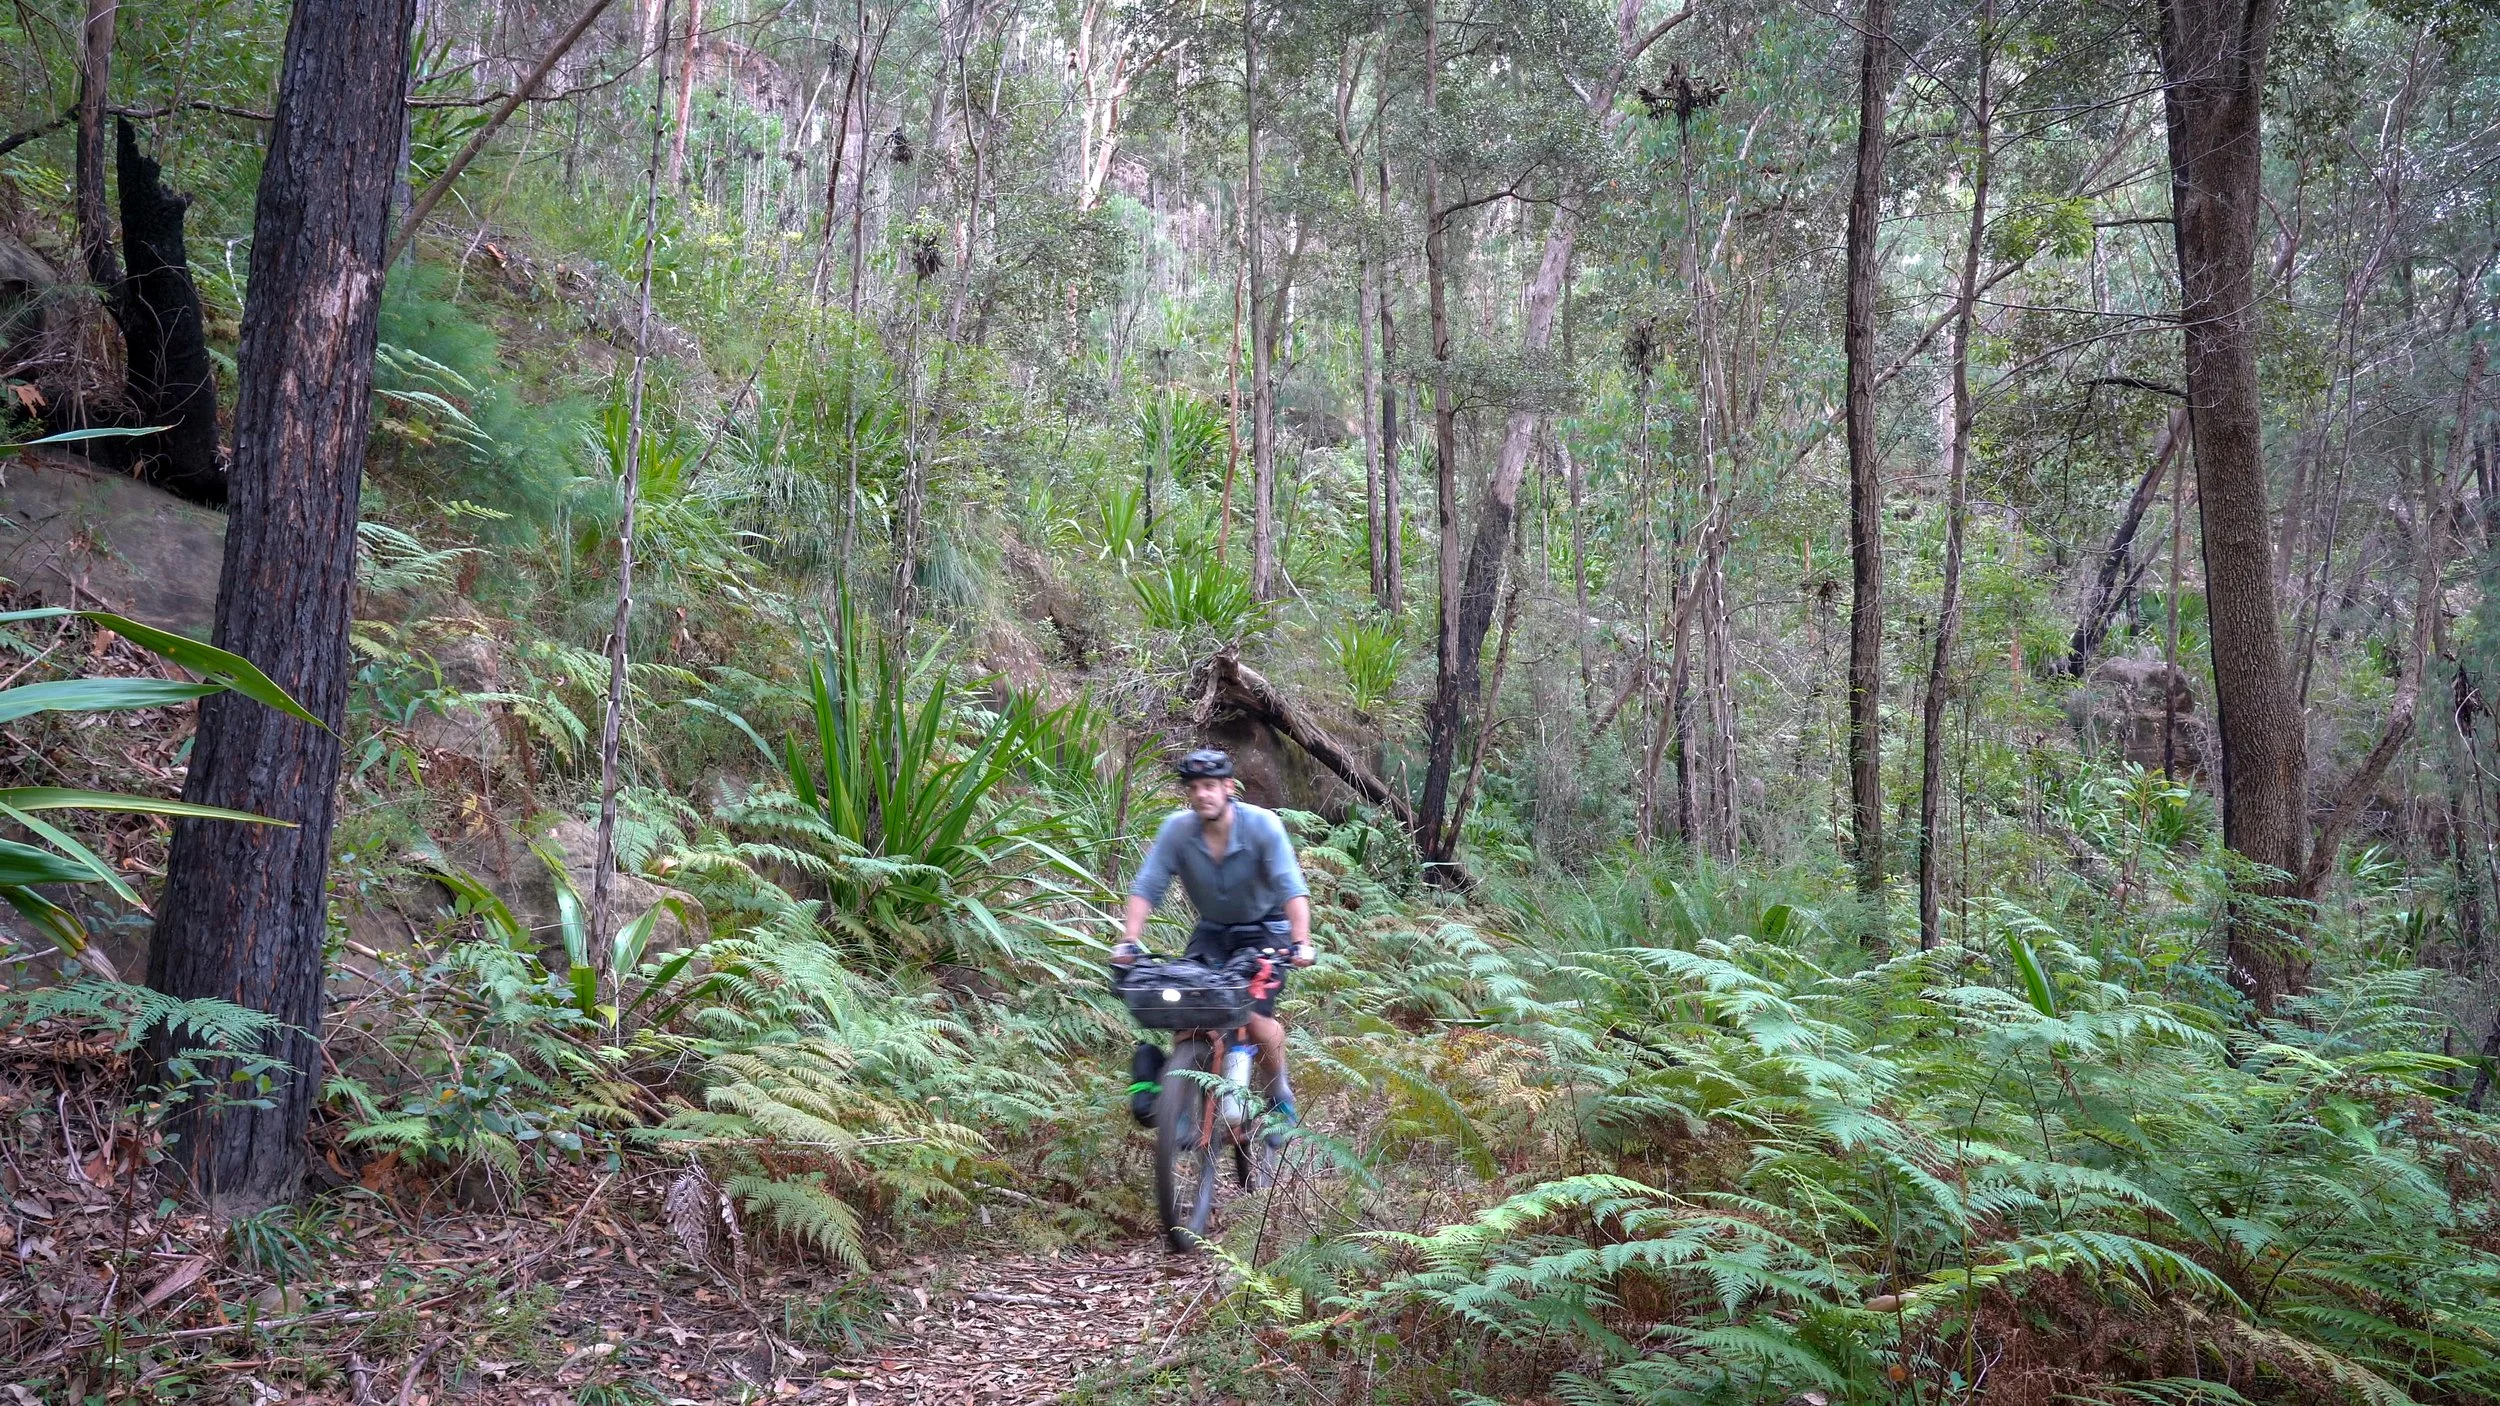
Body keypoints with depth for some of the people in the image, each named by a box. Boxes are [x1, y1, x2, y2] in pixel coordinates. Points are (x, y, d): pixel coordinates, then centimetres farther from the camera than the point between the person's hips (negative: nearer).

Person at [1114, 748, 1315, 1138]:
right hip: (1211, 930, 3)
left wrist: (1301, 942, -41)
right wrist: (1129, 941, -28)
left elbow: (1292, 888, -29)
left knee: (1256, 1015, -20)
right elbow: (1146, 887, -17)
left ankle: (1280, 1094, 8)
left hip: (1264, 930, -3)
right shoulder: (1177, 828, -17)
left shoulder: (1262, 825, -23)